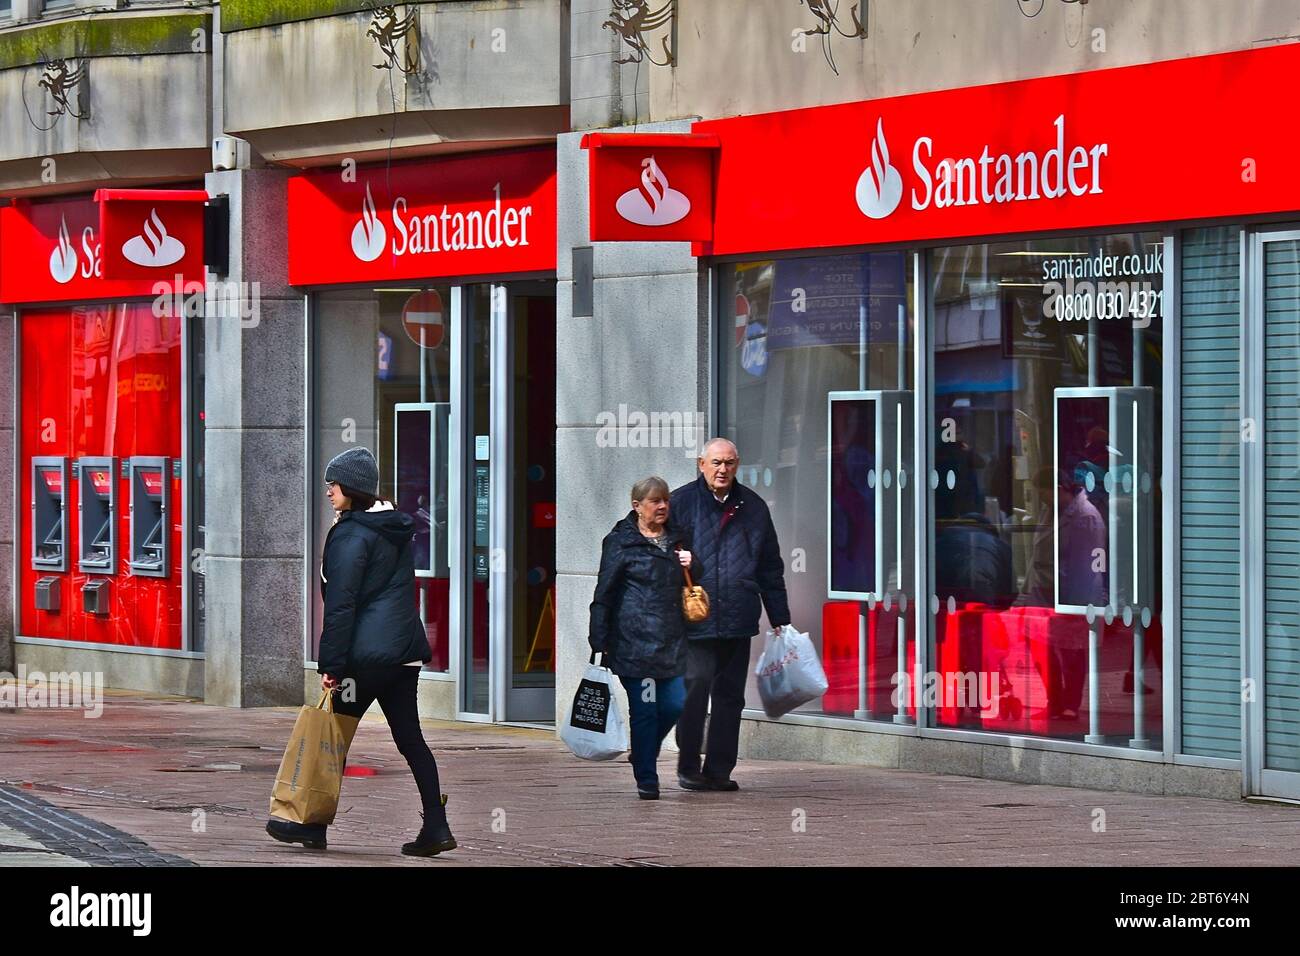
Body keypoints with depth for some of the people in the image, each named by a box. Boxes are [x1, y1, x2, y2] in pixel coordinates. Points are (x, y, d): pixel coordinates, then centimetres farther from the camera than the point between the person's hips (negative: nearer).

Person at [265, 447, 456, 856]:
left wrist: (331, 664, -15)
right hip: (406, 649, 8)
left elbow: (340, 605, -15)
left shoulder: (351, 535, -11)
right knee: (408, 735, 7)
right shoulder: (398, 528, 15)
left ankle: (314, 825, 6)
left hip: (367, 651, -8)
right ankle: (436, 827, 1)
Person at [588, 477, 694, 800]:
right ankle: (646, 780, 8)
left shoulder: (679, 538, 15)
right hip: (634, 640, -5)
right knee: (644, 709, -3)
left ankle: (641, 756, 26)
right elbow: (604, 592, -3)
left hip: (672, 640, 5)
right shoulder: (620, 541, -1)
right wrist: (599, 640, -8)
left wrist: (692, 565, 5)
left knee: (675, 705, 0)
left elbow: (691, 586, 29)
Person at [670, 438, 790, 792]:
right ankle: (688, 767, 0)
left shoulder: (753, 507, 13)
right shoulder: (681, 503, 2)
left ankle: (719, 769, 14)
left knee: (730, 695, 6)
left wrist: (779, 617, 16)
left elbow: (771, 567, 17)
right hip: (694, 620, -4)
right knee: (695, 686, -11)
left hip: (738, 619, 4)